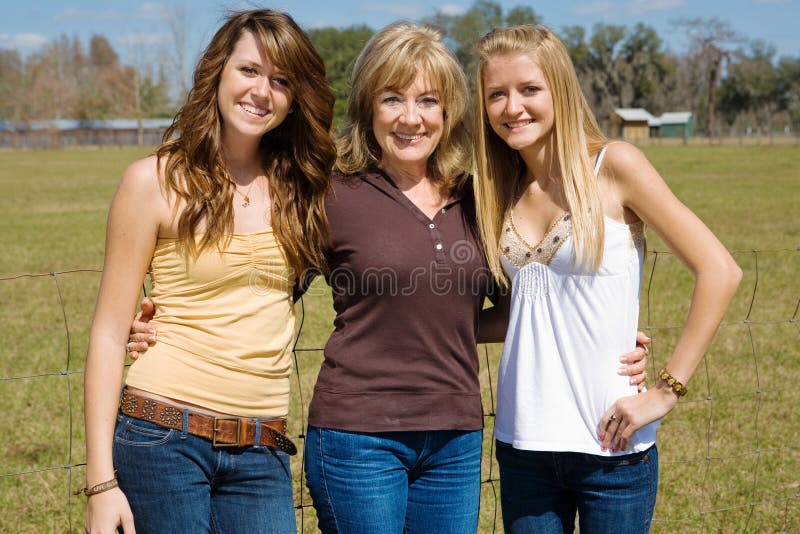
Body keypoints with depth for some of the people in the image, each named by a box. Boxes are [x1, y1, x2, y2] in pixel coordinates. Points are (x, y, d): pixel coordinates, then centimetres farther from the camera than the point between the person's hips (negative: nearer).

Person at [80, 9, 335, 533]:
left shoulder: (297, 187, 8)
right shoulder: (157, 181, -3)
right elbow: (109, 333, -5)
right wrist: (101, 481, -9)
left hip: (262, 454, 4)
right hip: (165, 440, -3)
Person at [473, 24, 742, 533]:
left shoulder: (612, 165, -8)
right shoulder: (501, 189, 7)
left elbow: (720, 271, -11)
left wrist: (666, 390, -13)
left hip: (610, 445, -4)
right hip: (522, 442, 5)